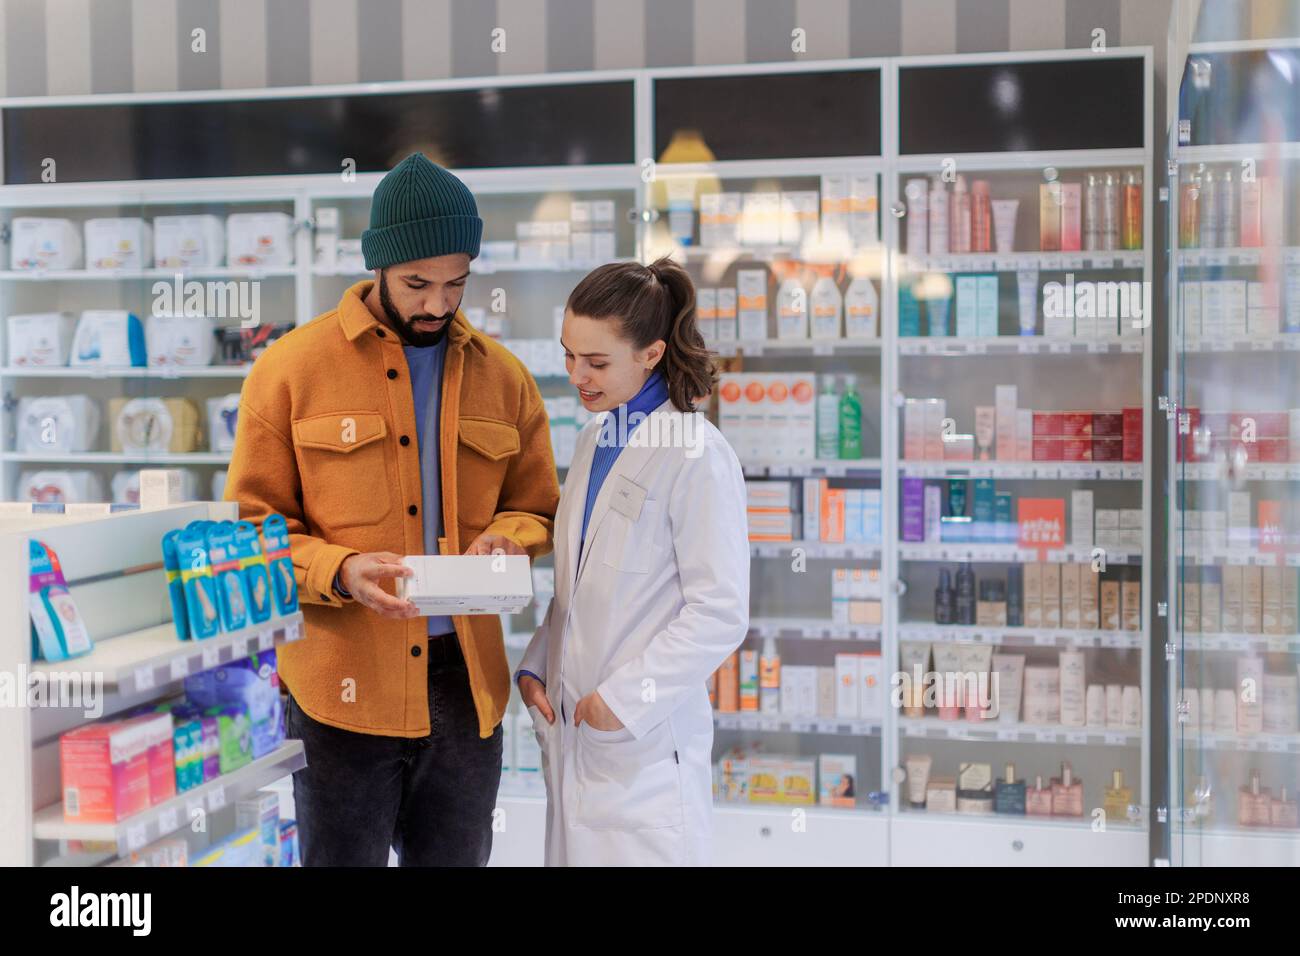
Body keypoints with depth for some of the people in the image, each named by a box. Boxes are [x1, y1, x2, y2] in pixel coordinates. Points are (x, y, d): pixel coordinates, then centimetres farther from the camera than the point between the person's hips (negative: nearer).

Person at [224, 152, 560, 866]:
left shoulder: (502, 377, 7)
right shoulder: (291, 368, -3)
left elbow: (535, 508, 16)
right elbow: (254, 525, -2)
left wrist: (506, 540, -8)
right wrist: (339, 571, -20)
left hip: (465, 681, 3)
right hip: (342, 684, -3)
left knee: (456, 858, 14)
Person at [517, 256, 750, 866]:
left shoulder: (695, 456, -14)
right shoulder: (594, 443, 11)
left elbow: (720, 613, -15)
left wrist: (626, 698, -15)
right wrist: (536, 667, 6)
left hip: (646, 746, -7)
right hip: (572, 735, 7)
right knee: (574, 855, 12)